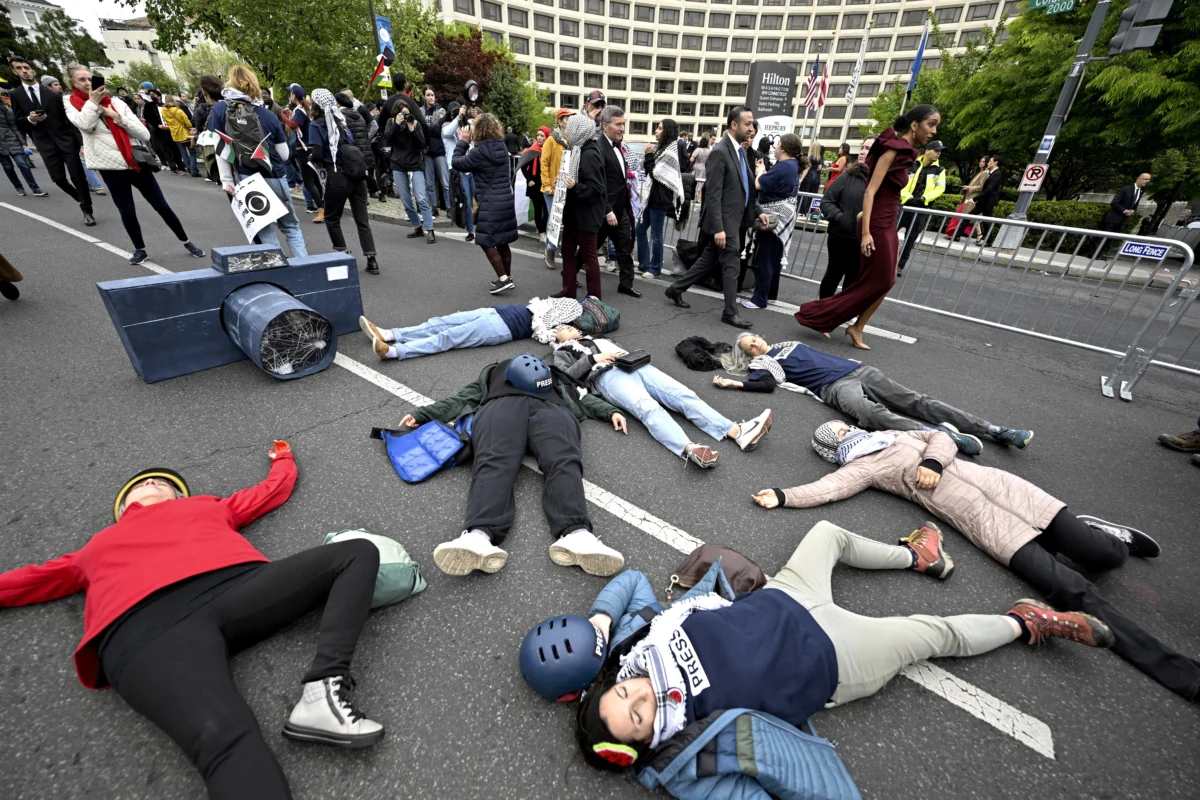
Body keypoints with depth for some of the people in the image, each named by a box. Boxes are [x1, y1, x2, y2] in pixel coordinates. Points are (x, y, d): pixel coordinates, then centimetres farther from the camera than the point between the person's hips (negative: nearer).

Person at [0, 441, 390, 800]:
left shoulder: (207, 505, 36)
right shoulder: (97, 549, 36)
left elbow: (275, 489, 45)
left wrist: (283, 457, 62)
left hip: (240, 584, 3)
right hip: (145, 627, -2)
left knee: (359, 552, -18)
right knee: (223, 736, -34)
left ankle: (323, 690, -28)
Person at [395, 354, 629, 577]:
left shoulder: (557, 377, 47)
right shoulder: (493, 373, 46)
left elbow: (581, 398, 33)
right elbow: (462, 398, 34)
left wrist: (611, 411, 15)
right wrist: (422, 414, 21)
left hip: (551, 406, 1)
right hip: (501, 404, 0)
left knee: (563, 461, -34)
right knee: (495, 462, -35)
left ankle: (576, 535, -58)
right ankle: (479, 535, -60)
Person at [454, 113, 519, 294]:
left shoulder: (480, 151, -14)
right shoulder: (501, 146, 8)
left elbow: (457, 163, -4)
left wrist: (463, 141, 6)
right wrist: (469, 142, 13)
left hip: (491, 204, -7)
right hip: (506, 200, 8)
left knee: (486, 241, -2)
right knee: (502, 241, 14)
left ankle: (503, 279, -9)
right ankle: (507, 277, 20)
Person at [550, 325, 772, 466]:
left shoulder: (599, 340, 41)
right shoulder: (563, 353, 25)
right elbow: (566, 376, 4)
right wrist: (594, 359, -6)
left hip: (636, 366, 6)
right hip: (608, 376, -5)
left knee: (684, 395, -19)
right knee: (648, 408, -36)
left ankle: (738, 432, -34)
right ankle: (690, 450, -60)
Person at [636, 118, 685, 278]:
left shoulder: (670, 151, -12)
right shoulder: (662, 148, 14)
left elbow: (656, 174, -16)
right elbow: (649, 172, 14)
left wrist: (649, 155, -10)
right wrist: (649, 157, 1)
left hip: (661, 198, -9)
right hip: (651, 196, 9)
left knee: (656, 235, -2)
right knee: (640, 230, 11)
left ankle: (655, 268, 9)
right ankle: (644, 264, 20)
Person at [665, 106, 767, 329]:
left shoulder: (740, 150, 14)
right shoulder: (720, 152, -15)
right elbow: (713, 195, -20)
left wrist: (757, 210, 11)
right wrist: (718, 228, -25)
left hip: (734, 219, 9)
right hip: (724, 221, -9)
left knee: (709, 261, 16)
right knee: (731, 267, -1)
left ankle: (676, 289, 28)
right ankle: (730, 313, 11)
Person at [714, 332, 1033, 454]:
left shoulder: (787, 344, 26)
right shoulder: (762, 363, 7)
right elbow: (766, 383, -11)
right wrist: (733, 383, -18)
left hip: (854, 368, 6)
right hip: (834, 386, -6)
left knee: (914, 401, -5)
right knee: (870, 413, -36)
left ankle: (993, 430, -7)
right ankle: (943, 435, -47)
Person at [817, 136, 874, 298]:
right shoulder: (848, 175, -3)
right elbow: (826, 201, -3)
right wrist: (840, 218, -16)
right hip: (840, 236, 0)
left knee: (853, 280, 12)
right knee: (833, 274, 13)